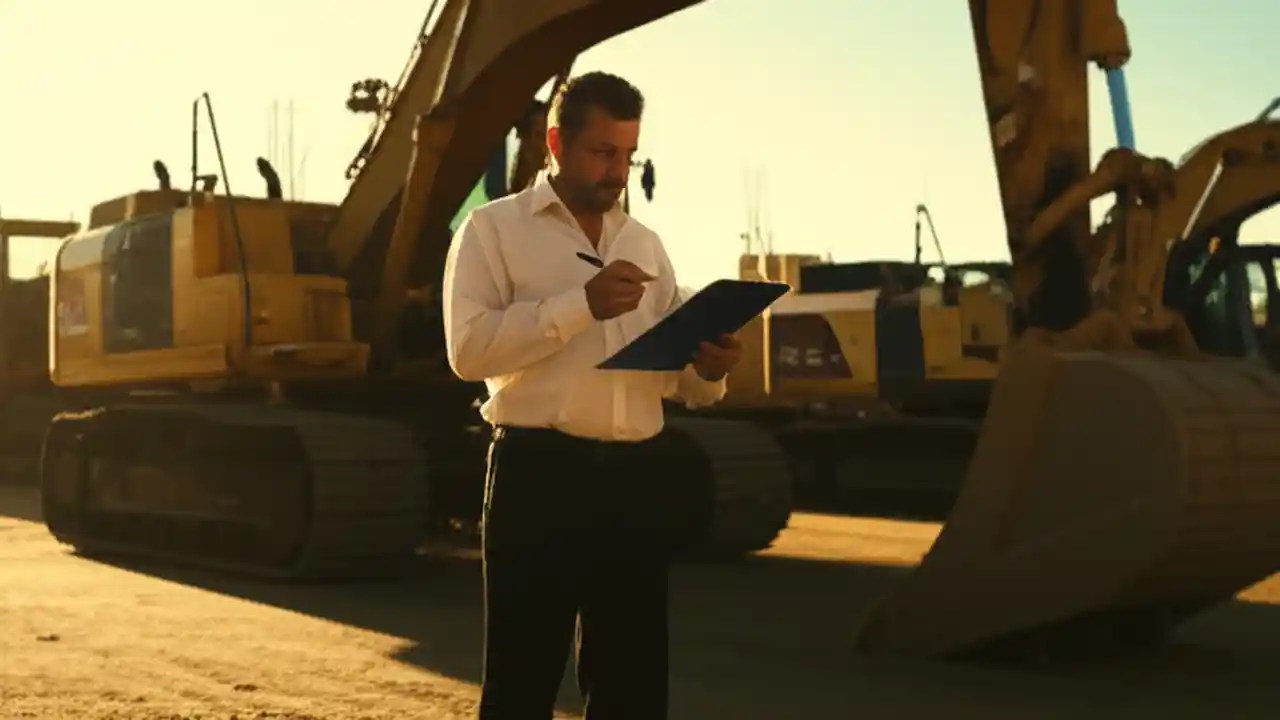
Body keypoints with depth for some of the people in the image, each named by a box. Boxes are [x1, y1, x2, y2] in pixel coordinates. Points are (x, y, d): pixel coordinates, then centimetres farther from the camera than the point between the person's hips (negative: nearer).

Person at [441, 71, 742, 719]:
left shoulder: (645, 244, 17)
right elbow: (468, 349, -12)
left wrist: (708, 371, -7)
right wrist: (580, 304, -19)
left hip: (632, 479, 5)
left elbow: (677, 377, 16)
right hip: (537, 476, -5)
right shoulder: (493, 228, 3)